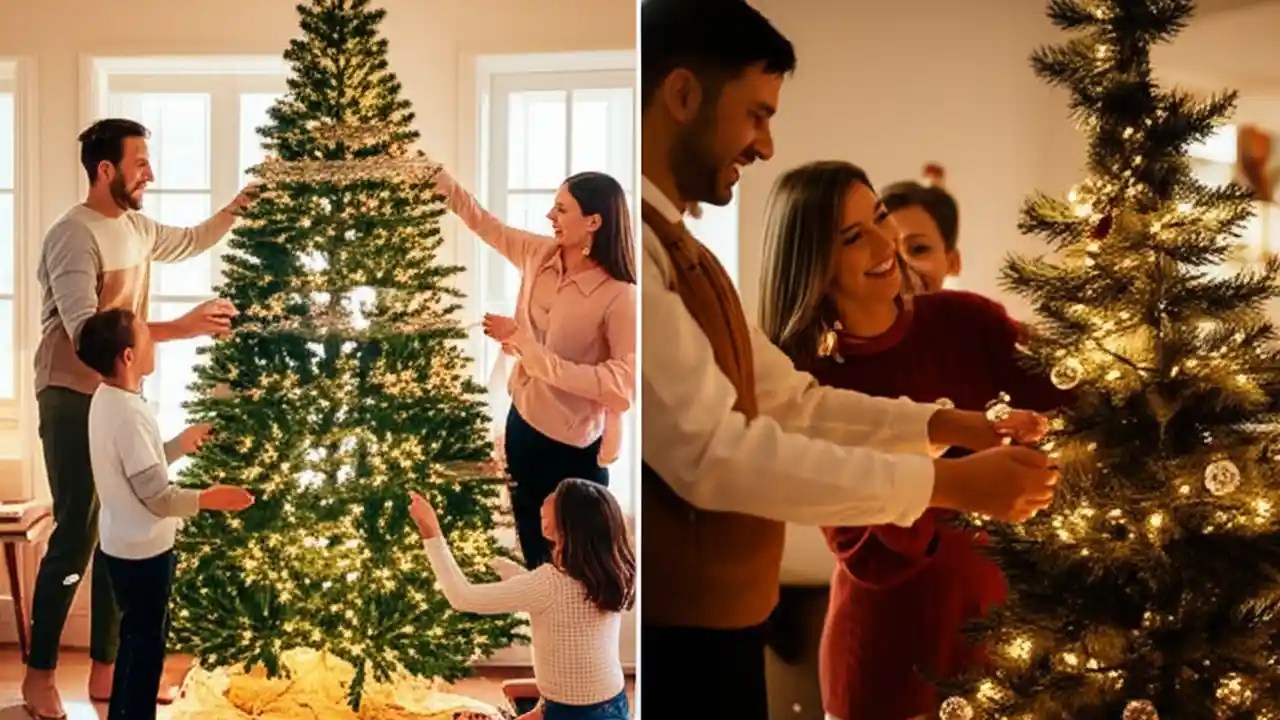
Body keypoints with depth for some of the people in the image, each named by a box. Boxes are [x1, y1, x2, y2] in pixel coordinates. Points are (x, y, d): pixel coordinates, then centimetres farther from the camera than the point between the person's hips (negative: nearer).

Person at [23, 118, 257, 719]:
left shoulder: (136, 228, 10)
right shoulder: (74, 235, -18)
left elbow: (193, 241, 32)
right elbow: (86, 329, -29)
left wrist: (238, 207, 14)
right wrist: (181, 328, -33)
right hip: (74, 402, -8)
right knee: (75, 538, -6)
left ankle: (105, 671, 19)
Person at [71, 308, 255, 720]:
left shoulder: (105, 400, 4)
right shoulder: (130, 413, -26)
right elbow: (157, 497, -24)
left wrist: (179, 446, 18)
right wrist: (208, 499, -14)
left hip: (123, 544, 10)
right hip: (143, 550, -10)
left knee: (137, 637, 21)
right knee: (146, 643, 3)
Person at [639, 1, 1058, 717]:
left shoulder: (681, 251, 16)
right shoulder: (642, 246, -19)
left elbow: (793, 399, 18)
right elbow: (711, 453, -25)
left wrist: (949, 425, 5)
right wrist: (948, 482, -21)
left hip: (714, 623, 10)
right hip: (669, 634, -10)